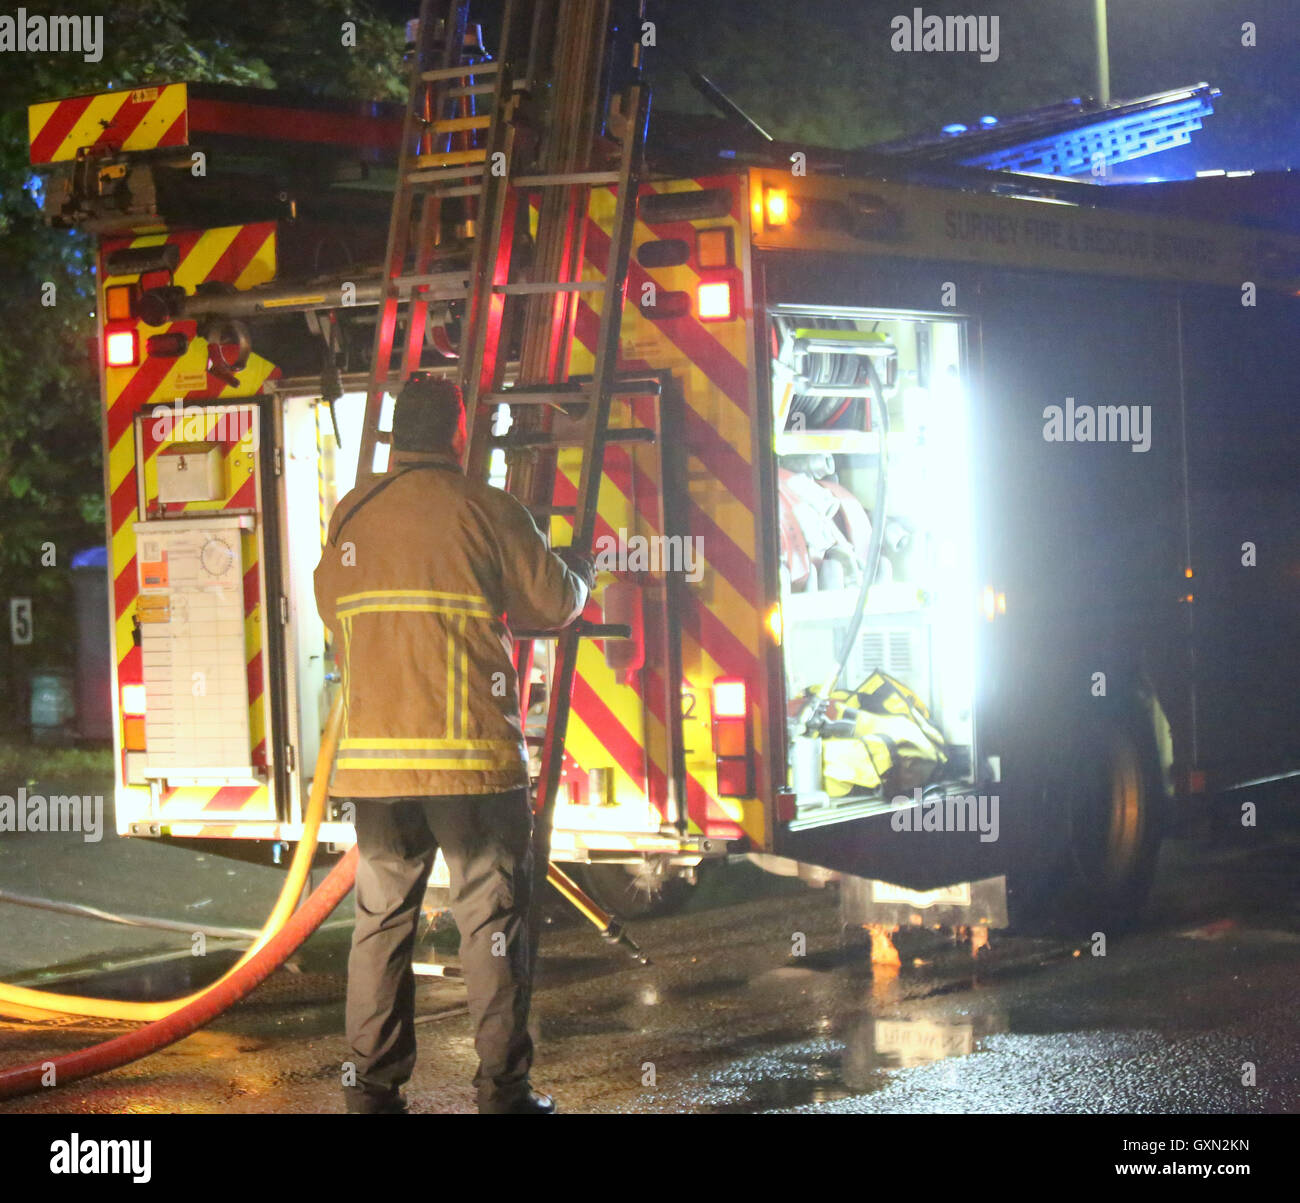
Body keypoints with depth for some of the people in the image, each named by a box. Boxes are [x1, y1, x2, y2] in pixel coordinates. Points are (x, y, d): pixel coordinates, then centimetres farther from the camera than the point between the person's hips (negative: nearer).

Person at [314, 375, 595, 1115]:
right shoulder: (485, 510, -5)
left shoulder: (349, 517, 7)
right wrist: (581, 572, 23)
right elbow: (554, 605, 1)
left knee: (382, 915, 12)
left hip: (374, 757, 4)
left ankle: (374, 1087, 12)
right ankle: (503, 1090, 4)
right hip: (471, 753, -4)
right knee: (492, 918, 3)